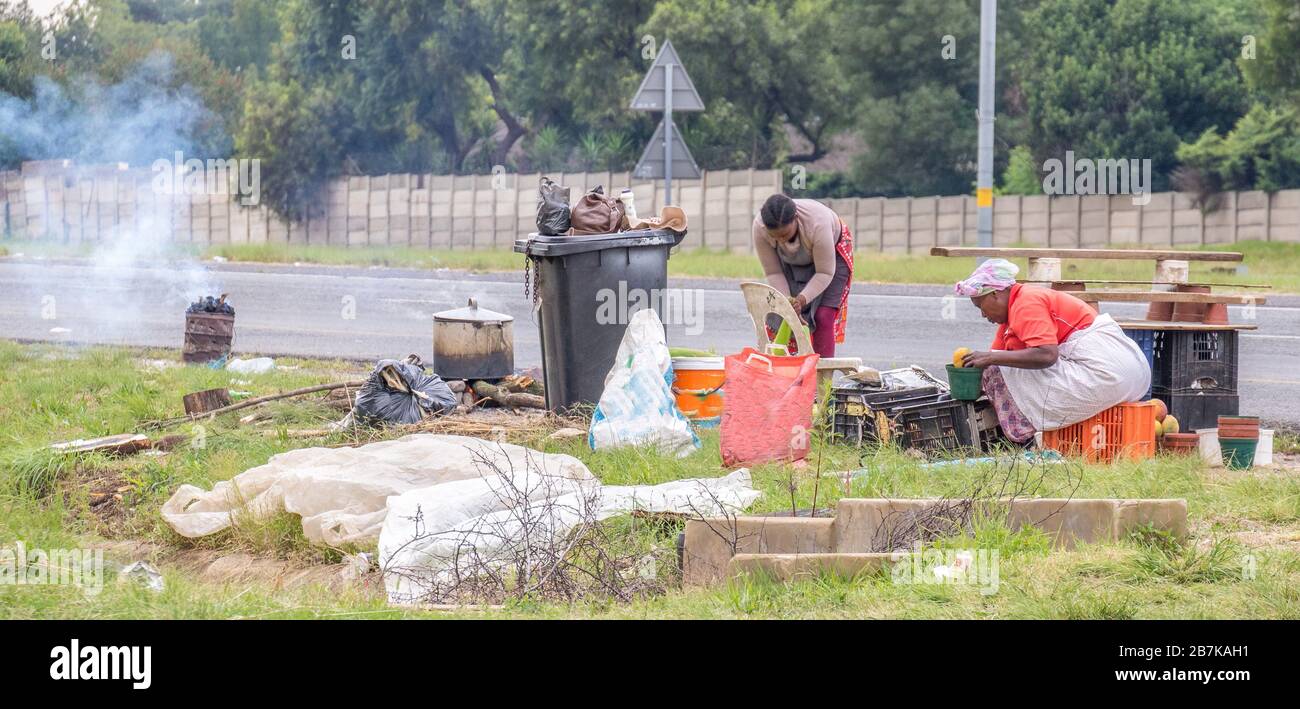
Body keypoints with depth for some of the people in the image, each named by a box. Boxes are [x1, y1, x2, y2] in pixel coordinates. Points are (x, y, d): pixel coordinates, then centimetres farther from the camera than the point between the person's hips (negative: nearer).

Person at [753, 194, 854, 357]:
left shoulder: (817, 224, -42)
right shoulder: (760, 228, -33)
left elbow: (825, 273, -31)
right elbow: (773, 273, -22)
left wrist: (802, 299, -41)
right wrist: (787, 303, -33)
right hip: (792, 261, 3)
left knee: (823, 316, -15)